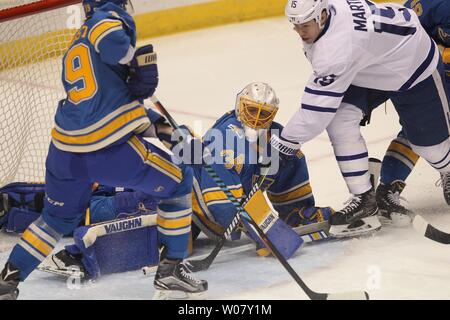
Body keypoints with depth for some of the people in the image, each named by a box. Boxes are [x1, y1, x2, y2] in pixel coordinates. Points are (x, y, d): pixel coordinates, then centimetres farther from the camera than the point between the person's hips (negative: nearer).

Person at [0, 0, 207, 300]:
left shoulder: (75, 47, 26)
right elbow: (109, 36, -24)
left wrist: (156, 123, 19)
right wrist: (139, 63, -8)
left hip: (64, 150, 7)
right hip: (110, 148, -7)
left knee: (57, 218, 28)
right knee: (179, 182, 13)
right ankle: (170, 272, 14)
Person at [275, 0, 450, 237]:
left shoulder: (338, 47, -42)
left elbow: (318, 107, -39)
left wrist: (284, 144, -34)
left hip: (414, 66, -8)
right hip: (371, 67, 8)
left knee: (428, 141, 4)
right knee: (340, 122, -13)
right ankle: (363, 199, -9)